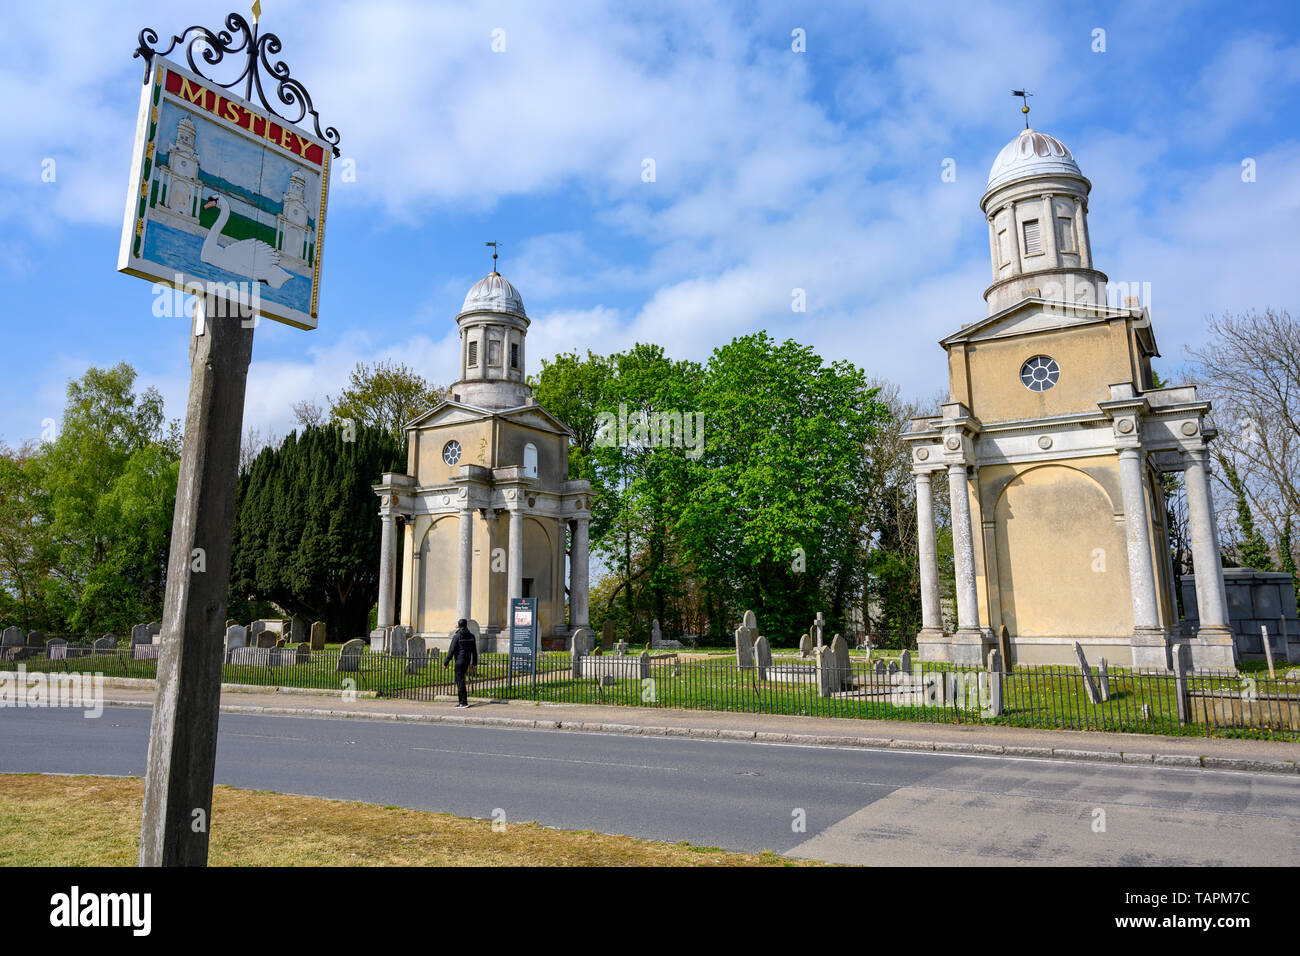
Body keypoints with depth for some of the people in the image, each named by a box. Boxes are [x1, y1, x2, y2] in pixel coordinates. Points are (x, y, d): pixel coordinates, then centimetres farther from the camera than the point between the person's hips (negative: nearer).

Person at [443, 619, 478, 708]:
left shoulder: (457, 636, -11)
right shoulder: (471, 636, 8)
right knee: (460, 679, 17)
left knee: (460, 680, -3)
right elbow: (474, 651, 12)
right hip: (467, 661, 7)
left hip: (459, 661, -7)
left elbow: (451, 650, -12)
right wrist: (474, 663, 19)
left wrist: (446, 662, -7)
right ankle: (463, 700, 20)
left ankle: (463, 702, -4)